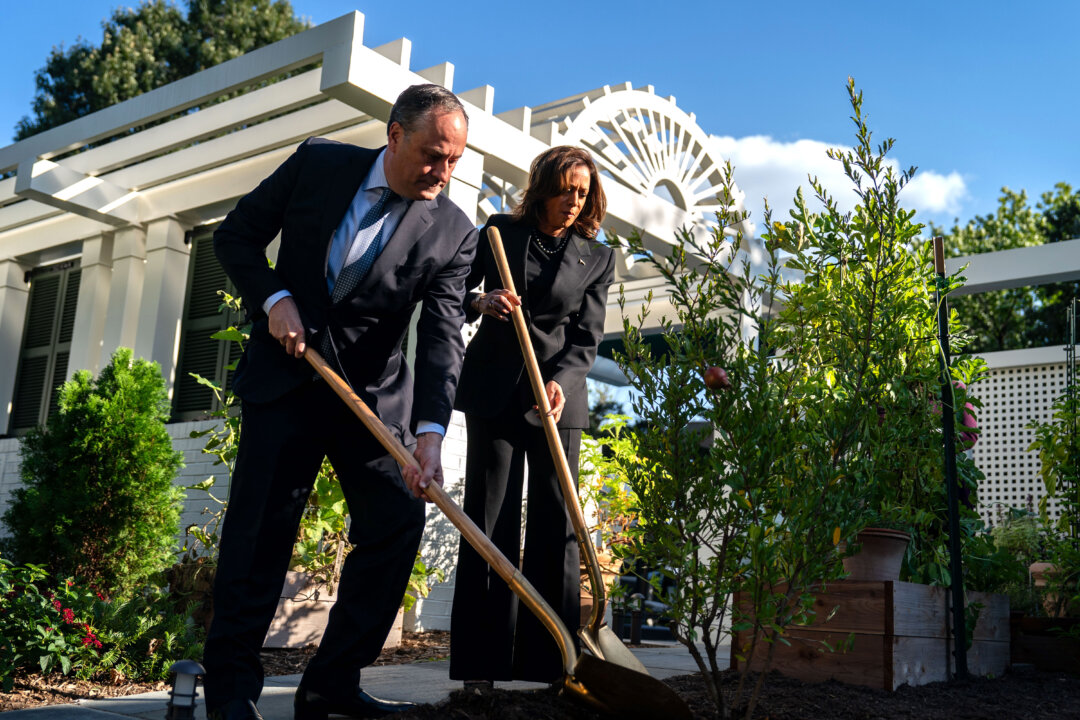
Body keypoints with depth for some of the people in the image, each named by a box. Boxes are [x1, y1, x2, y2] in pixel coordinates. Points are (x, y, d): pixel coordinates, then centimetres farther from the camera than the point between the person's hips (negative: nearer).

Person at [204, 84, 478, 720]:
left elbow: (442, 336, -15)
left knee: (398, 523, -6)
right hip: (285, 375, -1)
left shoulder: (453, 233, -6)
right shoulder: (318, 163, -4)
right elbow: (237, 235, 5)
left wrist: (430, 433, -29)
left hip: (374, 392, 2)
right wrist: (273, 299, -13)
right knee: (263, 525, -4)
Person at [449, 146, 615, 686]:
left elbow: (586, 338, 1)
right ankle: (482, 663, 2)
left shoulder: (597, 259, 7)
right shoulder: (501, 233, 6)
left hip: (558, 392, 1)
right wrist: (480, 302, -15)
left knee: (557, 521, -4)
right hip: (492, 390, -1)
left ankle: (551, 660, 3)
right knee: (489, 519, -3)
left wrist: (559, 382, -18)